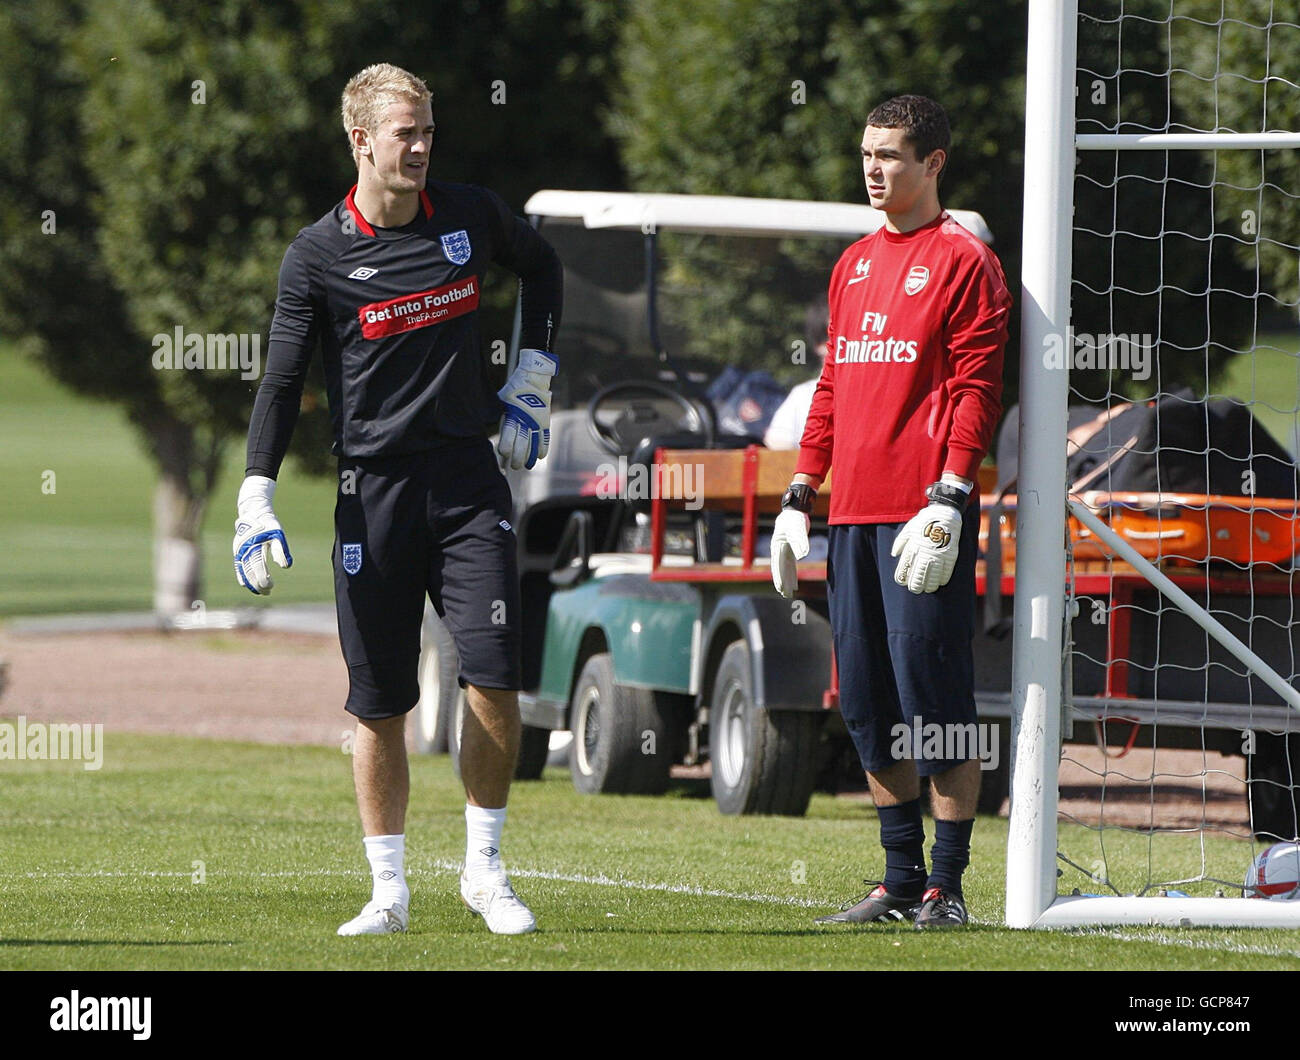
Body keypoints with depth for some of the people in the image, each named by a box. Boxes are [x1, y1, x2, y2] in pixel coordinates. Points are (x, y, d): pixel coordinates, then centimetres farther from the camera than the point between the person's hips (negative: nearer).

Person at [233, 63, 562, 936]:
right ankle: (389, 891, 11)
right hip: (374, 487, -1)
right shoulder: (318, 255, -3)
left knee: (495, 682, -9)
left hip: (467, 478, 1)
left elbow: (542, 266, 25)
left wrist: (532, 380, 17)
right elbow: (283, 381, 0)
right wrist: (257, 499, -9)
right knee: (380, 706, 2)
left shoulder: (470, 216, 4)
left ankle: (485, 869, 7)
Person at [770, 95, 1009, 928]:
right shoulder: (855, 264, 19)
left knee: (935, 700, -6)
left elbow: (977, 391, -10)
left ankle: (948, 884, -2)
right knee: (868, 705, 8)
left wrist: (947, 500, -18)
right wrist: (800, 498, 17)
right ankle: (902, 880, 15)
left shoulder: (963, 260, -4)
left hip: (925, 514, -8)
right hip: (854, 514, 8)